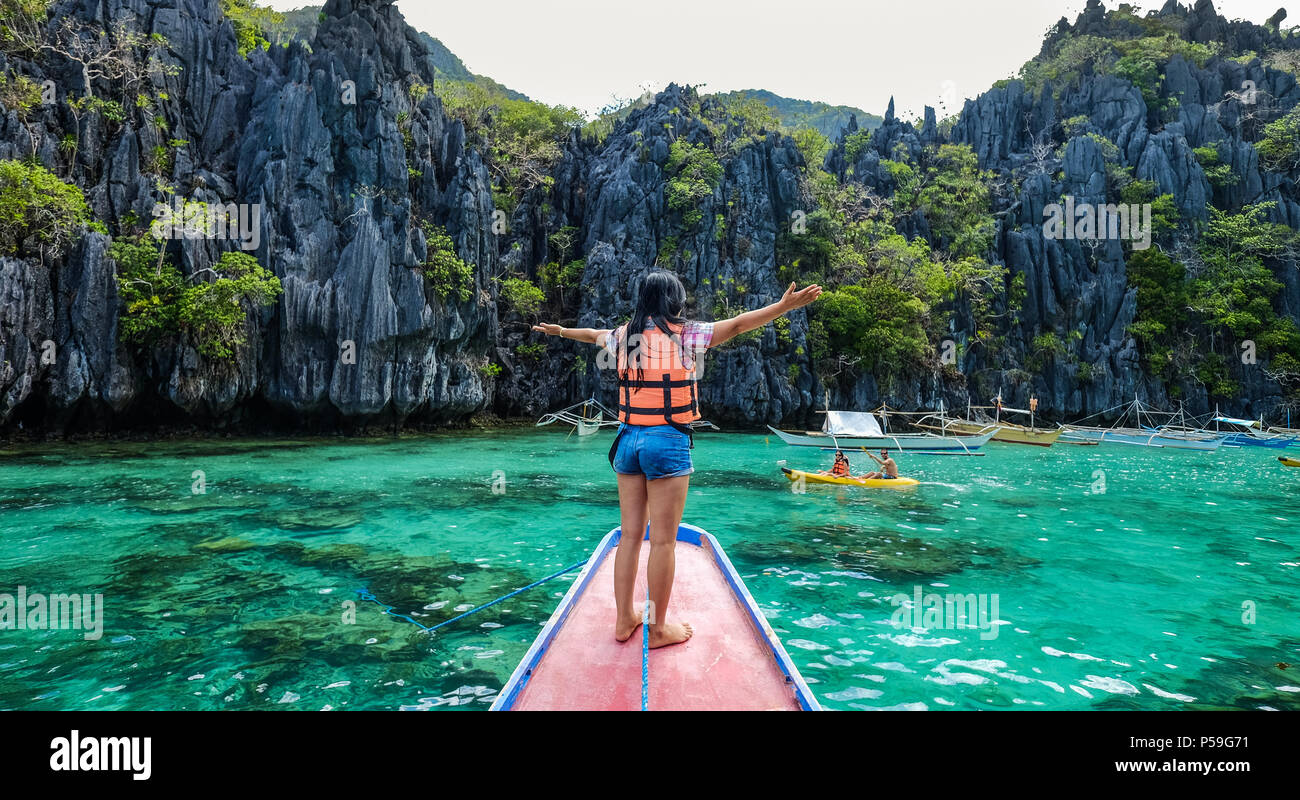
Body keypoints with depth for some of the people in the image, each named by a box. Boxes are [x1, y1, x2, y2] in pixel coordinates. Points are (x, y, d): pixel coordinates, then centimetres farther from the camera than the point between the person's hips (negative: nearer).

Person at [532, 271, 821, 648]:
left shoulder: (623, 335, 10)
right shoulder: (683, 335, -5)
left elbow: (592, 334, 29)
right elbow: (738, 324, -3)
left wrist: (560, 330, 50)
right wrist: (785, 305, 3)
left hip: (628, 438, 6)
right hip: (667, 441, -6)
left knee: (630, 534, 13)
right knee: (663, 540, 2)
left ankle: (624, 619, 23)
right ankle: (658, 629, 11)